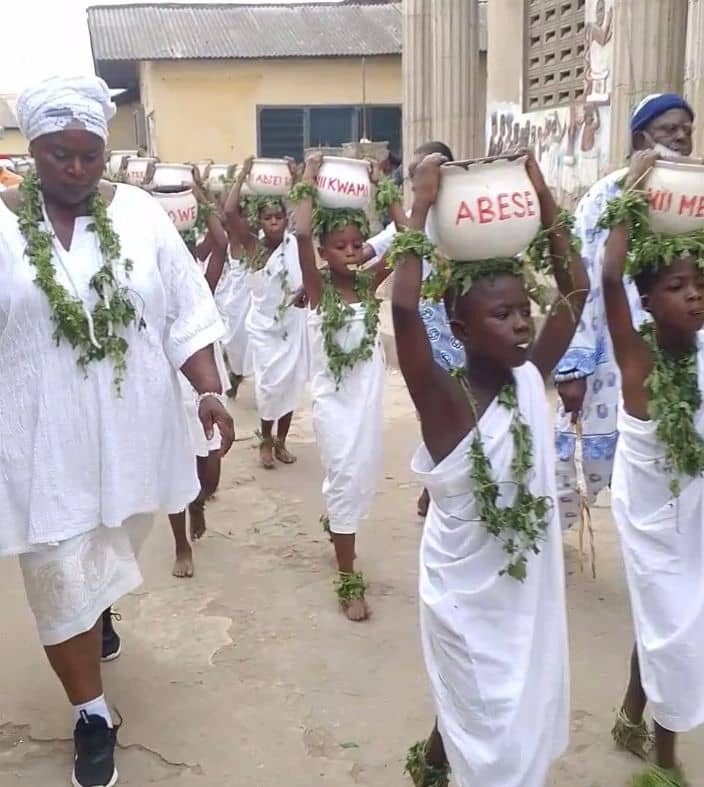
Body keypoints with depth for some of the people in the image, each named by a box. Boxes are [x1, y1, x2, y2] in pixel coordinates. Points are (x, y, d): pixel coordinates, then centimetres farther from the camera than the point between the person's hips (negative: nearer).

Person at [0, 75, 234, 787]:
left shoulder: (140, 213, -2)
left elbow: (185, 312, -1)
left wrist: (209, 390, -11)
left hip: (130, 427, 2)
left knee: (113, 548, 22)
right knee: (60, 573, 3)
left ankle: (98, 612, 56)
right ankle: (92, 713, 22)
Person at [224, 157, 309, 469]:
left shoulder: (295, 243, -2)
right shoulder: (252, 245, -6)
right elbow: (230, 212, -18)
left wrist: (297, 178, -10)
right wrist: (243, 175, -13)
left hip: (294, 323, 2)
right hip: (264, 326, -2)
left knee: (291, 383, 8)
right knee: (269, 384, -6)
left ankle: (281, 440, 24)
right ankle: (266, 441, 15)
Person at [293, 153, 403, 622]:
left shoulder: (369, 284, 1)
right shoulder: (318, 288, -9)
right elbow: (302, 234, -26)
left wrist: (382, 189, -6)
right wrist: (309, 184, -15)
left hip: (369, 397, 5)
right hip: (334, 401, -4)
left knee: (363, 479, 16)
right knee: (346, 481, -4)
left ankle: (336, 525, 47)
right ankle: (349, 581, 5)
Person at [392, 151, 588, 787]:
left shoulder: (531, 380, -6)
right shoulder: (444, 401, -23)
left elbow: (576, 290, -4)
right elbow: (404, 309, -38)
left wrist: (542, 199, -10)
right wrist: (422, 208, -32)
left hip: (529, 585, 6)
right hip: (467, 595, -6)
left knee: (526, 724, 24)